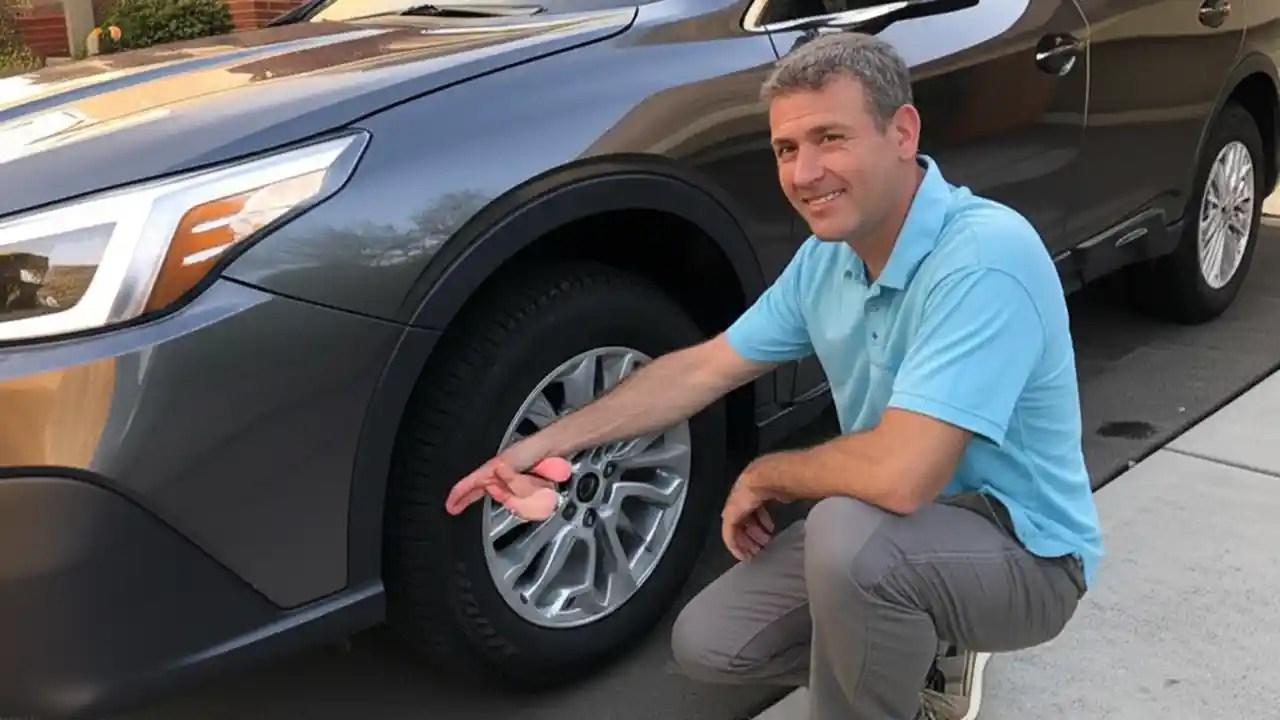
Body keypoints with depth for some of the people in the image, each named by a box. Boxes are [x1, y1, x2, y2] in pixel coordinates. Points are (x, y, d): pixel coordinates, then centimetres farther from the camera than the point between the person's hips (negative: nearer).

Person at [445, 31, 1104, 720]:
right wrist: (548, 442, 1)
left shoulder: (984, 256, -30)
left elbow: (899, 475, -37)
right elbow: (703, 368, 6)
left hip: (1025, 551, -7)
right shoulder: (828, 255, -3)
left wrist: (764, 476, -17)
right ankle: (924, 650, 18)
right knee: (707, 643, 3)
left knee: (851, 535, -37)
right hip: (899, 533, 8)